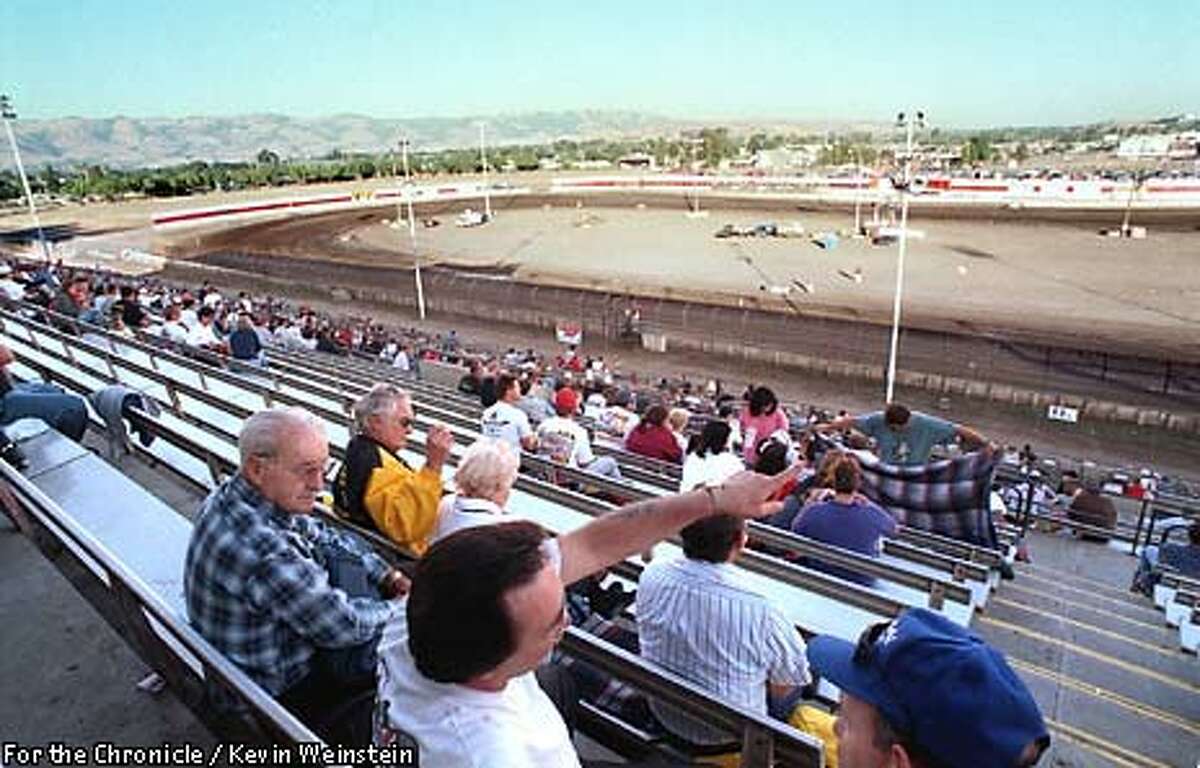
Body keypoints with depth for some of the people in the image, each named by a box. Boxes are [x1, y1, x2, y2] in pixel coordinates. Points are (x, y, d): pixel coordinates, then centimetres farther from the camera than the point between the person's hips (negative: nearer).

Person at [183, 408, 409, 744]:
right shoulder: (263, 552, -39)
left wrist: (388, 577, -2)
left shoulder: (235, 495, -10)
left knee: (345, 556, 8)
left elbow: (323, 537, 4)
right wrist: (397, 609, -9)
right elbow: (340, 626, -27)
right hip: (276, 690, -8)